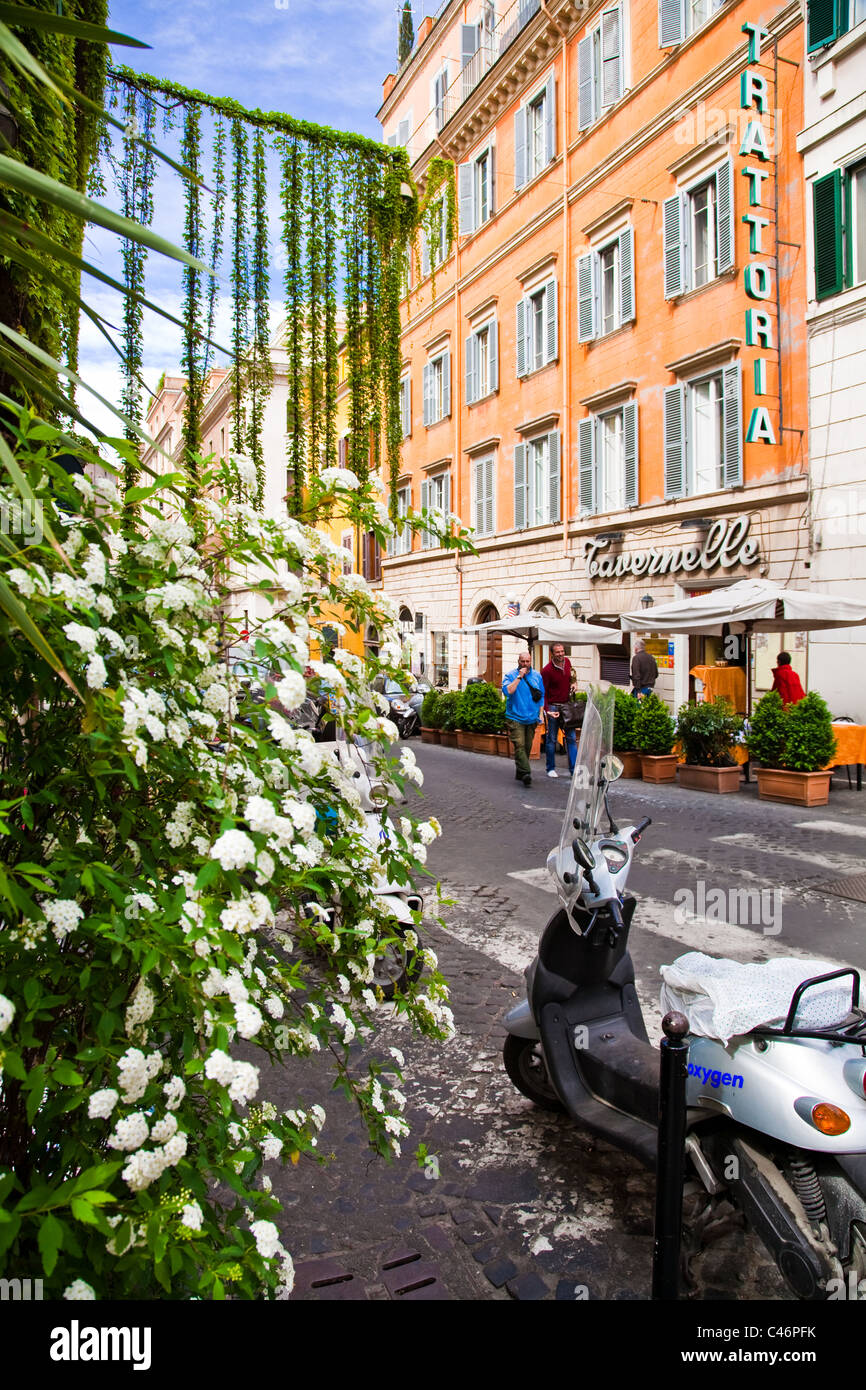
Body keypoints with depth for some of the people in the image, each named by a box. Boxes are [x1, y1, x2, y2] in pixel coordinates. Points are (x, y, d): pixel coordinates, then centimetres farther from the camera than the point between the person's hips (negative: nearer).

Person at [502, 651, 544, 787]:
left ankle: (520, 773, 20)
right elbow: (507, 691, -19)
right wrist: (519, 677, -18)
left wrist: (540, 714, 10)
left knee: (527, 747, 9)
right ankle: (526, 773, -23)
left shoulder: (537, 676, 11)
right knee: (519, 746, -16)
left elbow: (542, 696, 17)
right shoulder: (511, 675, -2)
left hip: (531, 719, 4)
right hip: (515, 718, -4)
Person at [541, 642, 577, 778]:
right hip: (553, 707, -5)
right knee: (551, 739, 3)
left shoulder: (567, 661, 4)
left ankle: (574, 769, 6)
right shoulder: (547, 670, -14)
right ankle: (551, 768, 15)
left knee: (571, 738, 3)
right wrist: (546, 710, -21)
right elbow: (543, 693, -12)